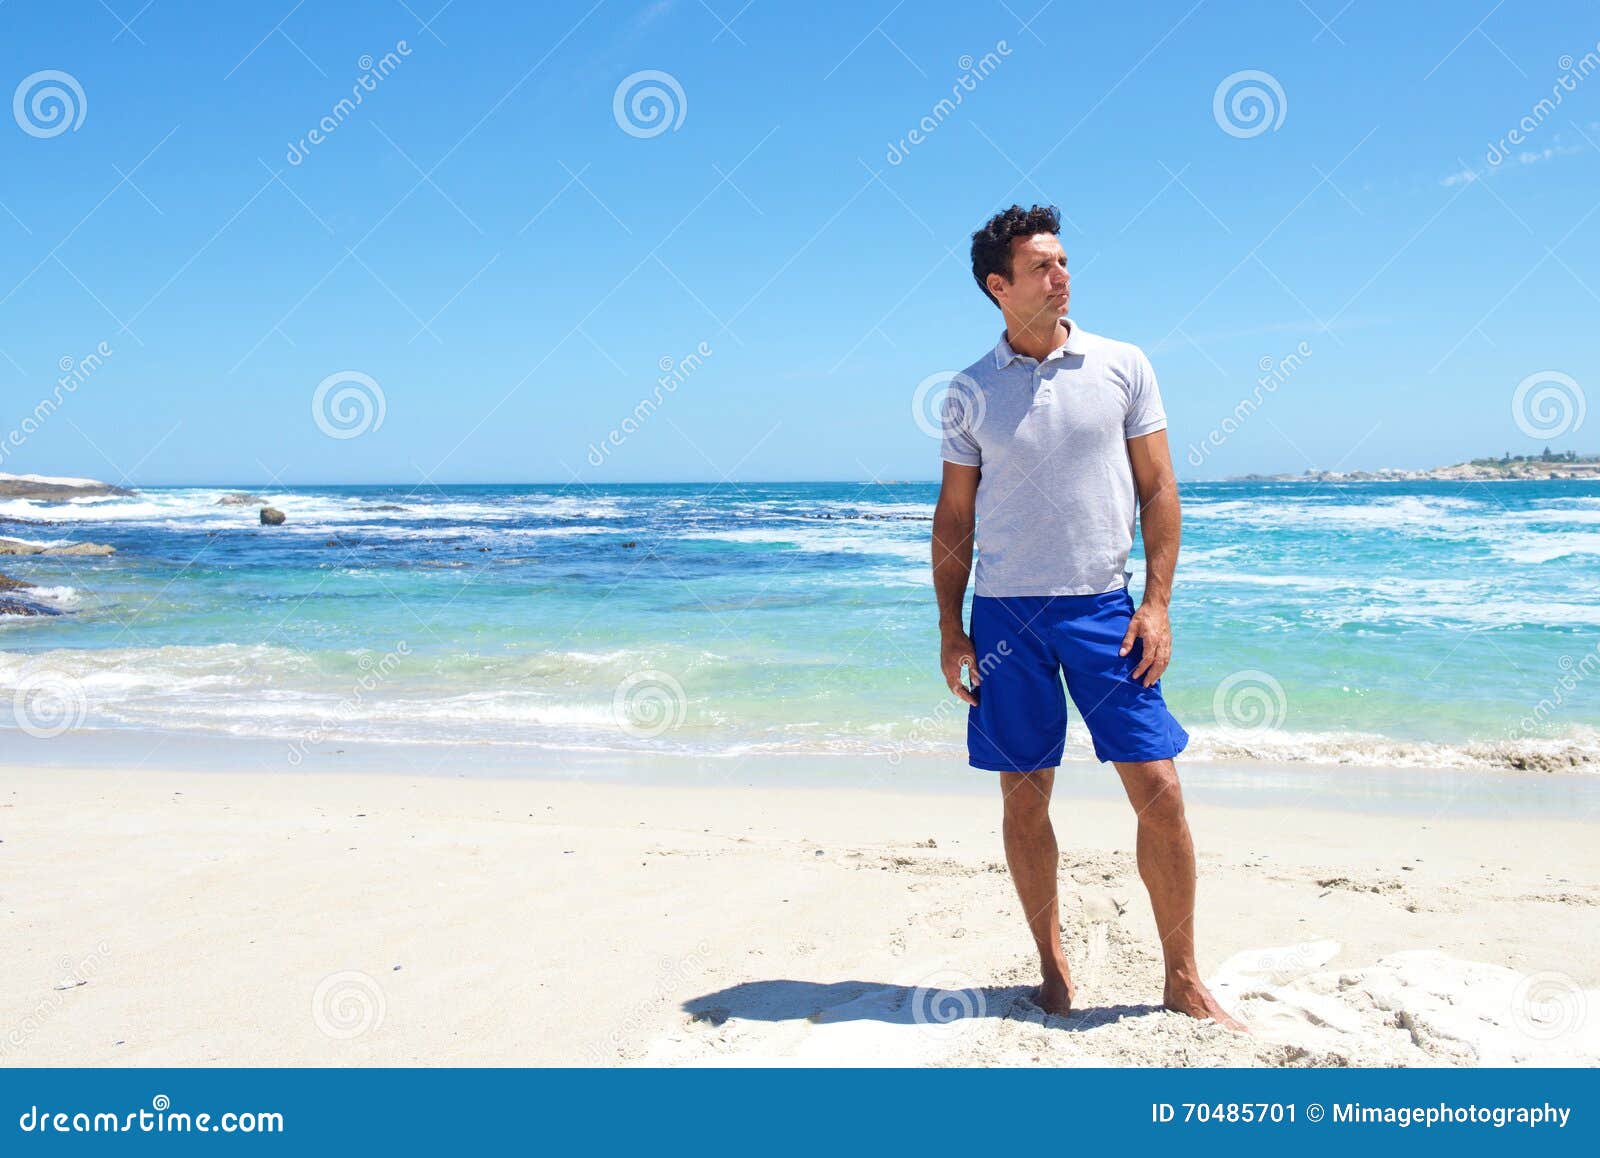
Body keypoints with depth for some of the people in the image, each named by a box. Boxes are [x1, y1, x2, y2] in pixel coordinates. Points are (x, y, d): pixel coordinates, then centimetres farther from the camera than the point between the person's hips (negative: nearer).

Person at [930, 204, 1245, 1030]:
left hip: (1104, 606, 0)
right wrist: (950, 628, 3)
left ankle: (1183, 979, 12)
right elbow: (954, 514, 9)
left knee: (1159, 792, -3)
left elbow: (1158, 488, 5)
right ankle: (1052, 965, 22)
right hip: (1006, 612, 1)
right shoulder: (970, 391, 5)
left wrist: (1157, 602, -4)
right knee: (1025, 798, 6)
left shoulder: (1122, 366, 4)